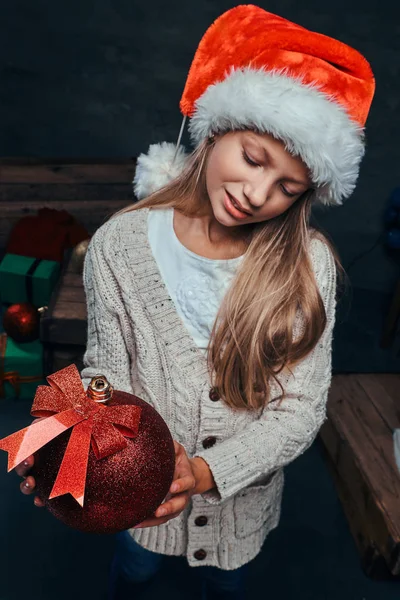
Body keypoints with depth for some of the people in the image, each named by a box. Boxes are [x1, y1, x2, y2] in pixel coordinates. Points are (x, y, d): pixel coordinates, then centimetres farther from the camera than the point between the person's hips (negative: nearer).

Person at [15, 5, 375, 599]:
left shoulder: (308, 264, -22)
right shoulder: (120, 244, -22)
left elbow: (302, 408, -19)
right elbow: (108, 373, -14)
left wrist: (209, 472, -32)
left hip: (245, 488, 0)